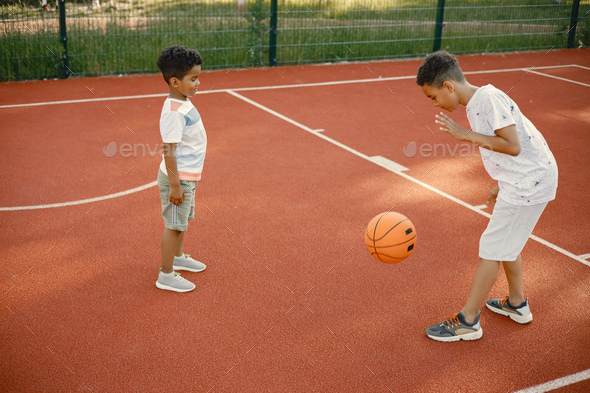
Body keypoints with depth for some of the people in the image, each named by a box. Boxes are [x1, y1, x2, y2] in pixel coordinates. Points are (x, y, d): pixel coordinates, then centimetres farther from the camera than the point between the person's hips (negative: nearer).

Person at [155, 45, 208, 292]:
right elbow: (168, 150, -25)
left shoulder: (185, 103, 6)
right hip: (178, 178, -10)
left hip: (188, 176, 10)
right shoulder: (173, 112, -24)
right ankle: (166, 276, 13)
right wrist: (175, 185, -24)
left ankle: (178, 257, 44)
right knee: (173, 225, 1)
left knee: (182, 220, 24)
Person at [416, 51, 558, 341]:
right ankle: (517, 304, 39)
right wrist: (500, 186, 22)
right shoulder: (475, 104, 9)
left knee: (491, 248, -4)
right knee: (506, 243, 22)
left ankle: (468, 322, 6)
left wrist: (467, 135, -23)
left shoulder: (490, 98, -20)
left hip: (529, 182, -10)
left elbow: (513, 146, -26)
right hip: (524, 180, 10)